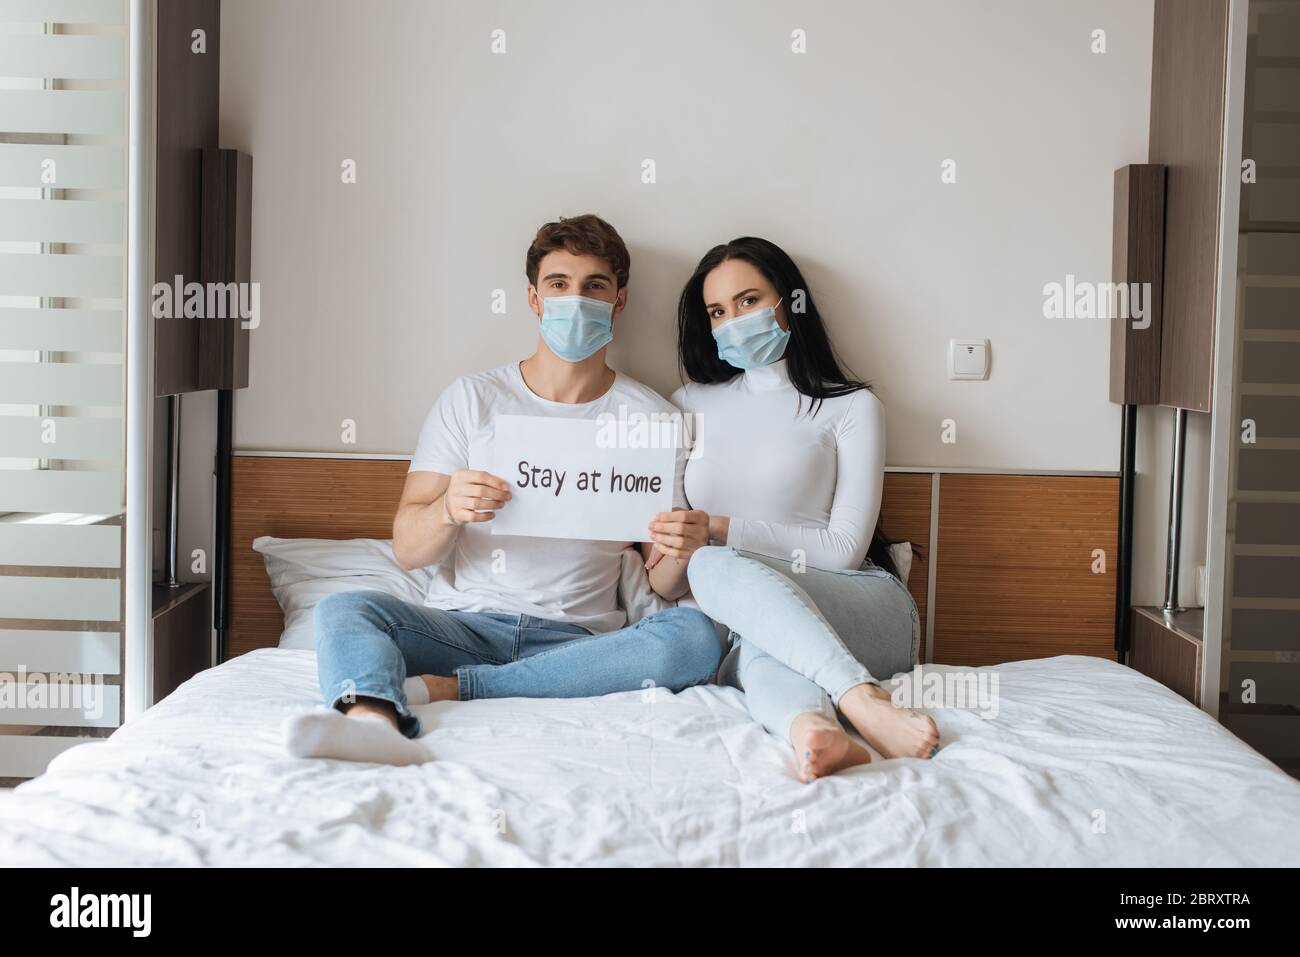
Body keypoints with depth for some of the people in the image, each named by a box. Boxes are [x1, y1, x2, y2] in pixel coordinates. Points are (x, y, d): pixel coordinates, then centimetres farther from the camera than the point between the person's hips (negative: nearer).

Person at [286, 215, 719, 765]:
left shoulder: (653, 418, 9)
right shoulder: (471, 399, 9)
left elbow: (663, 586, 7)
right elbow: (407, 550, 1)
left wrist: (681, 553, -18)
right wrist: (447, 510, -22)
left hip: (579, 640, 0)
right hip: (463, 623, 0)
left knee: (695, 638, -29)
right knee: (344, 611, -25)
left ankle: (450, 687, -29)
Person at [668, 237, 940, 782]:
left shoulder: (851, 406, 6)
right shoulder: (690, 406, 19)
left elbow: (844, 549, -4)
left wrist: (722, 528, -11)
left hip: (863, 607, -2)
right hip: (751, 629, 2)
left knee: (715, 567, -35)